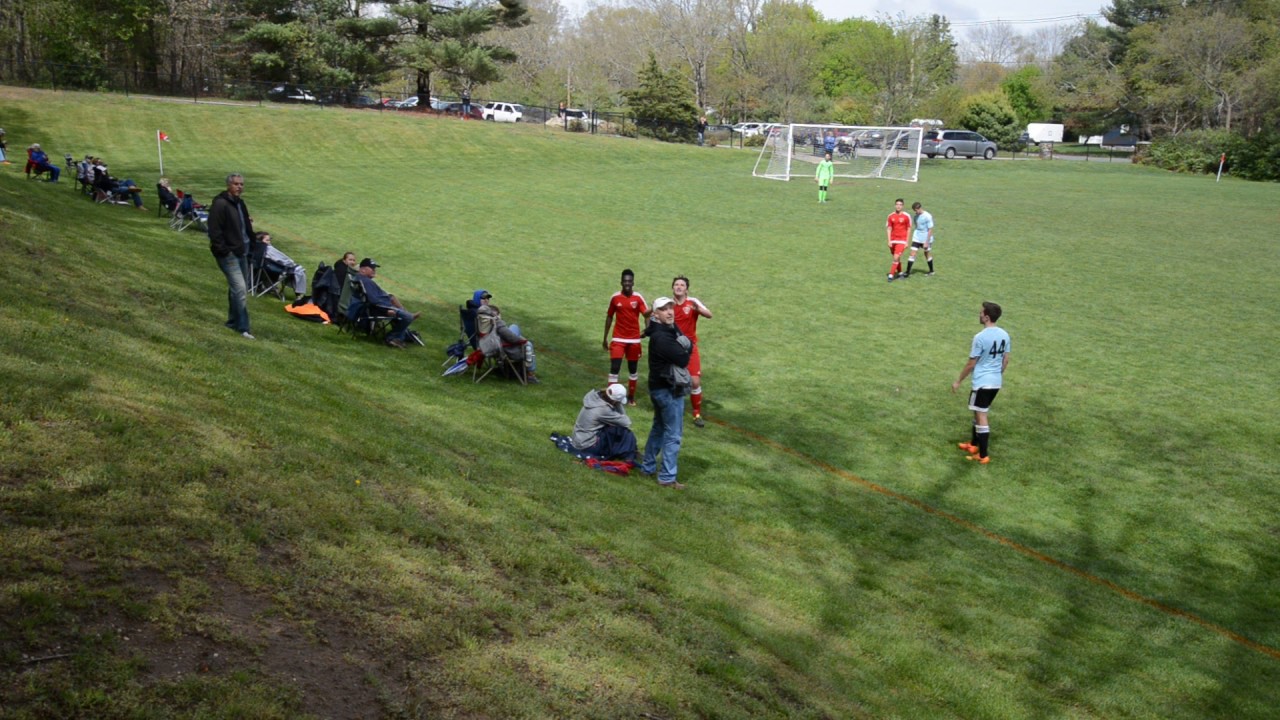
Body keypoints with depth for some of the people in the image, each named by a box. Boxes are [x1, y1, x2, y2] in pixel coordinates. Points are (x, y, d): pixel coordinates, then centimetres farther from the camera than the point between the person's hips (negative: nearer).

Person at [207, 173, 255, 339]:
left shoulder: (240, 203, 14)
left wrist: (248, 246, 13)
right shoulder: (220, 204, -15)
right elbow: (214, 231, -19)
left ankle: (233, 322, 27)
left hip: (241, 252, 9)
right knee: (239, 288, -14)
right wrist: (223, 250, -20)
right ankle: (243, 328, -11)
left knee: (239, 289, 15)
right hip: (228, 254, -9)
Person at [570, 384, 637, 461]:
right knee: (624, 430, -13)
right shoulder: (603, 409, -27)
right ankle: (628, 456, 2)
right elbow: (626, 422, -17)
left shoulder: (596, 397, -2)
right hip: (588, 446, -9)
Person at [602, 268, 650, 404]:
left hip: (634, 339, 1)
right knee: (614, 368, -9)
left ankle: (631, 397, 24)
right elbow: (609, 317, 7)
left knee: (633, 369, 10)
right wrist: (605, 338, 9)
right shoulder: (615, 297, -2)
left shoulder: (638, 298, -4)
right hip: (618, 339, -1)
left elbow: (646, 314, -16)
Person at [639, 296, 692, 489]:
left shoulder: (671, 330, 8)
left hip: (661, 388, 11)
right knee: (673, 435, -4)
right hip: (668, 390, -11)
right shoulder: (661, 337, -24)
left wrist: (685, 345, -16)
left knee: (659, 428, 22)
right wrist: (684, 349, -4)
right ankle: (667, 477, 1)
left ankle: (648, 466, 33)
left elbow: (688, 344, 5)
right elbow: (683, 360, -24)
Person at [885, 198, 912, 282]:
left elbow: (909, 229, 0)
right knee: (897, 258, 12)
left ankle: (891, 275, -9)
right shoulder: (891, 216, 3)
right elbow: (888, 229, 6)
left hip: (902, 240, -4)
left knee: (896, 258, -13)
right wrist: (889, 241, -2)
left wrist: (907, 242, -3)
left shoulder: (906, 216, -5)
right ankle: (900, 272, 29)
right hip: (893, 240, 4)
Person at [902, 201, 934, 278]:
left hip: (926, 239, -5)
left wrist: (927, 242, -18)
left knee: (927, 254, 10)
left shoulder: (928, 216, -17)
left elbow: (930, 230, -16)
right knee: (912, 254, -5)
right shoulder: (916, 216, 3)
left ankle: (931, 271, 30)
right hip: (917, 239, 5)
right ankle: (908, 272, -6)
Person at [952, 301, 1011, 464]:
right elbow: (1006, 360, 11)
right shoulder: (1004, 335, 3)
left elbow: (971, 364, -13)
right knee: (979, 413, 23)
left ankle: (983, 455, 1)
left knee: (981, 417, -2)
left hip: (982, 382, -8)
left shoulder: (980, 337, -19)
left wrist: (958, 381, -2)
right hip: (996, 382, 8)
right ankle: (974, 444, 37)